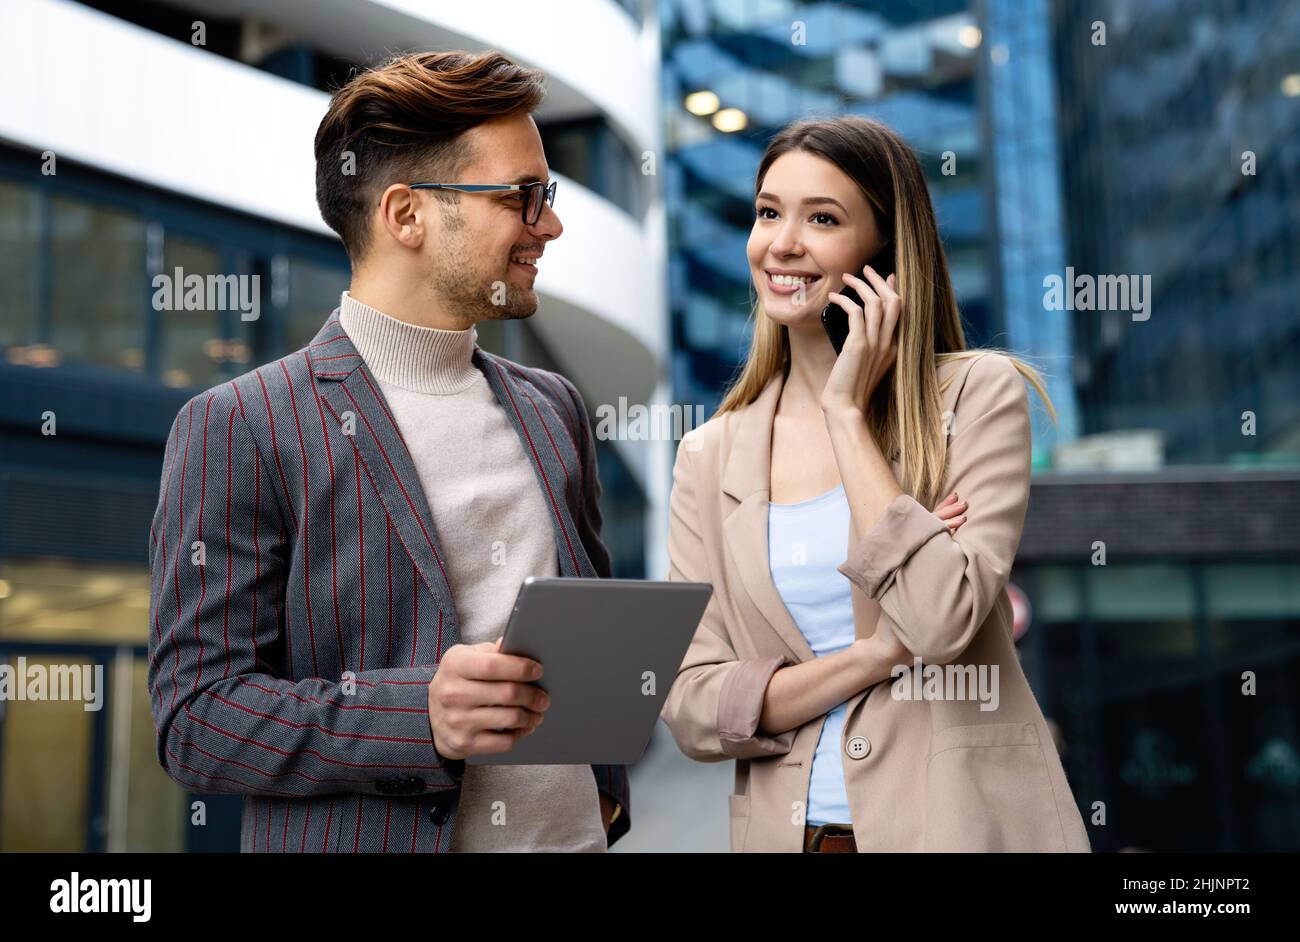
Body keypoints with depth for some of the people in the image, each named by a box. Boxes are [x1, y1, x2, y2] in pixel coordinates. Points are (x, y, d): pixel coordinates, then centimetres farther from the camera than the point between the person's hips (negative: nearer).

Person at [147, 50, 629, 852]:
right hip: (369, 842, -5)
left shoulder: (554, 408, 6)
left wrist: (608, 793, 4)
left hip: (576, 833, 5)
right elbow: (195, 715, -13)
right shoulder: (237, 430, -11)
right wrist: (419, 714, -25)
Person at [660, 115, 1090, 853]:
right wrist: (871, 657, -17)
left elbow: (942, 622, -21)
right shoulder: (711, 458, 0)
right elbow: (690, 708, -4)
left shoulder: (980, 394, -8)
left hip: (961, 819, -2)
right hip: (787, 826, 3)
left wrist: (848, 413, -15)